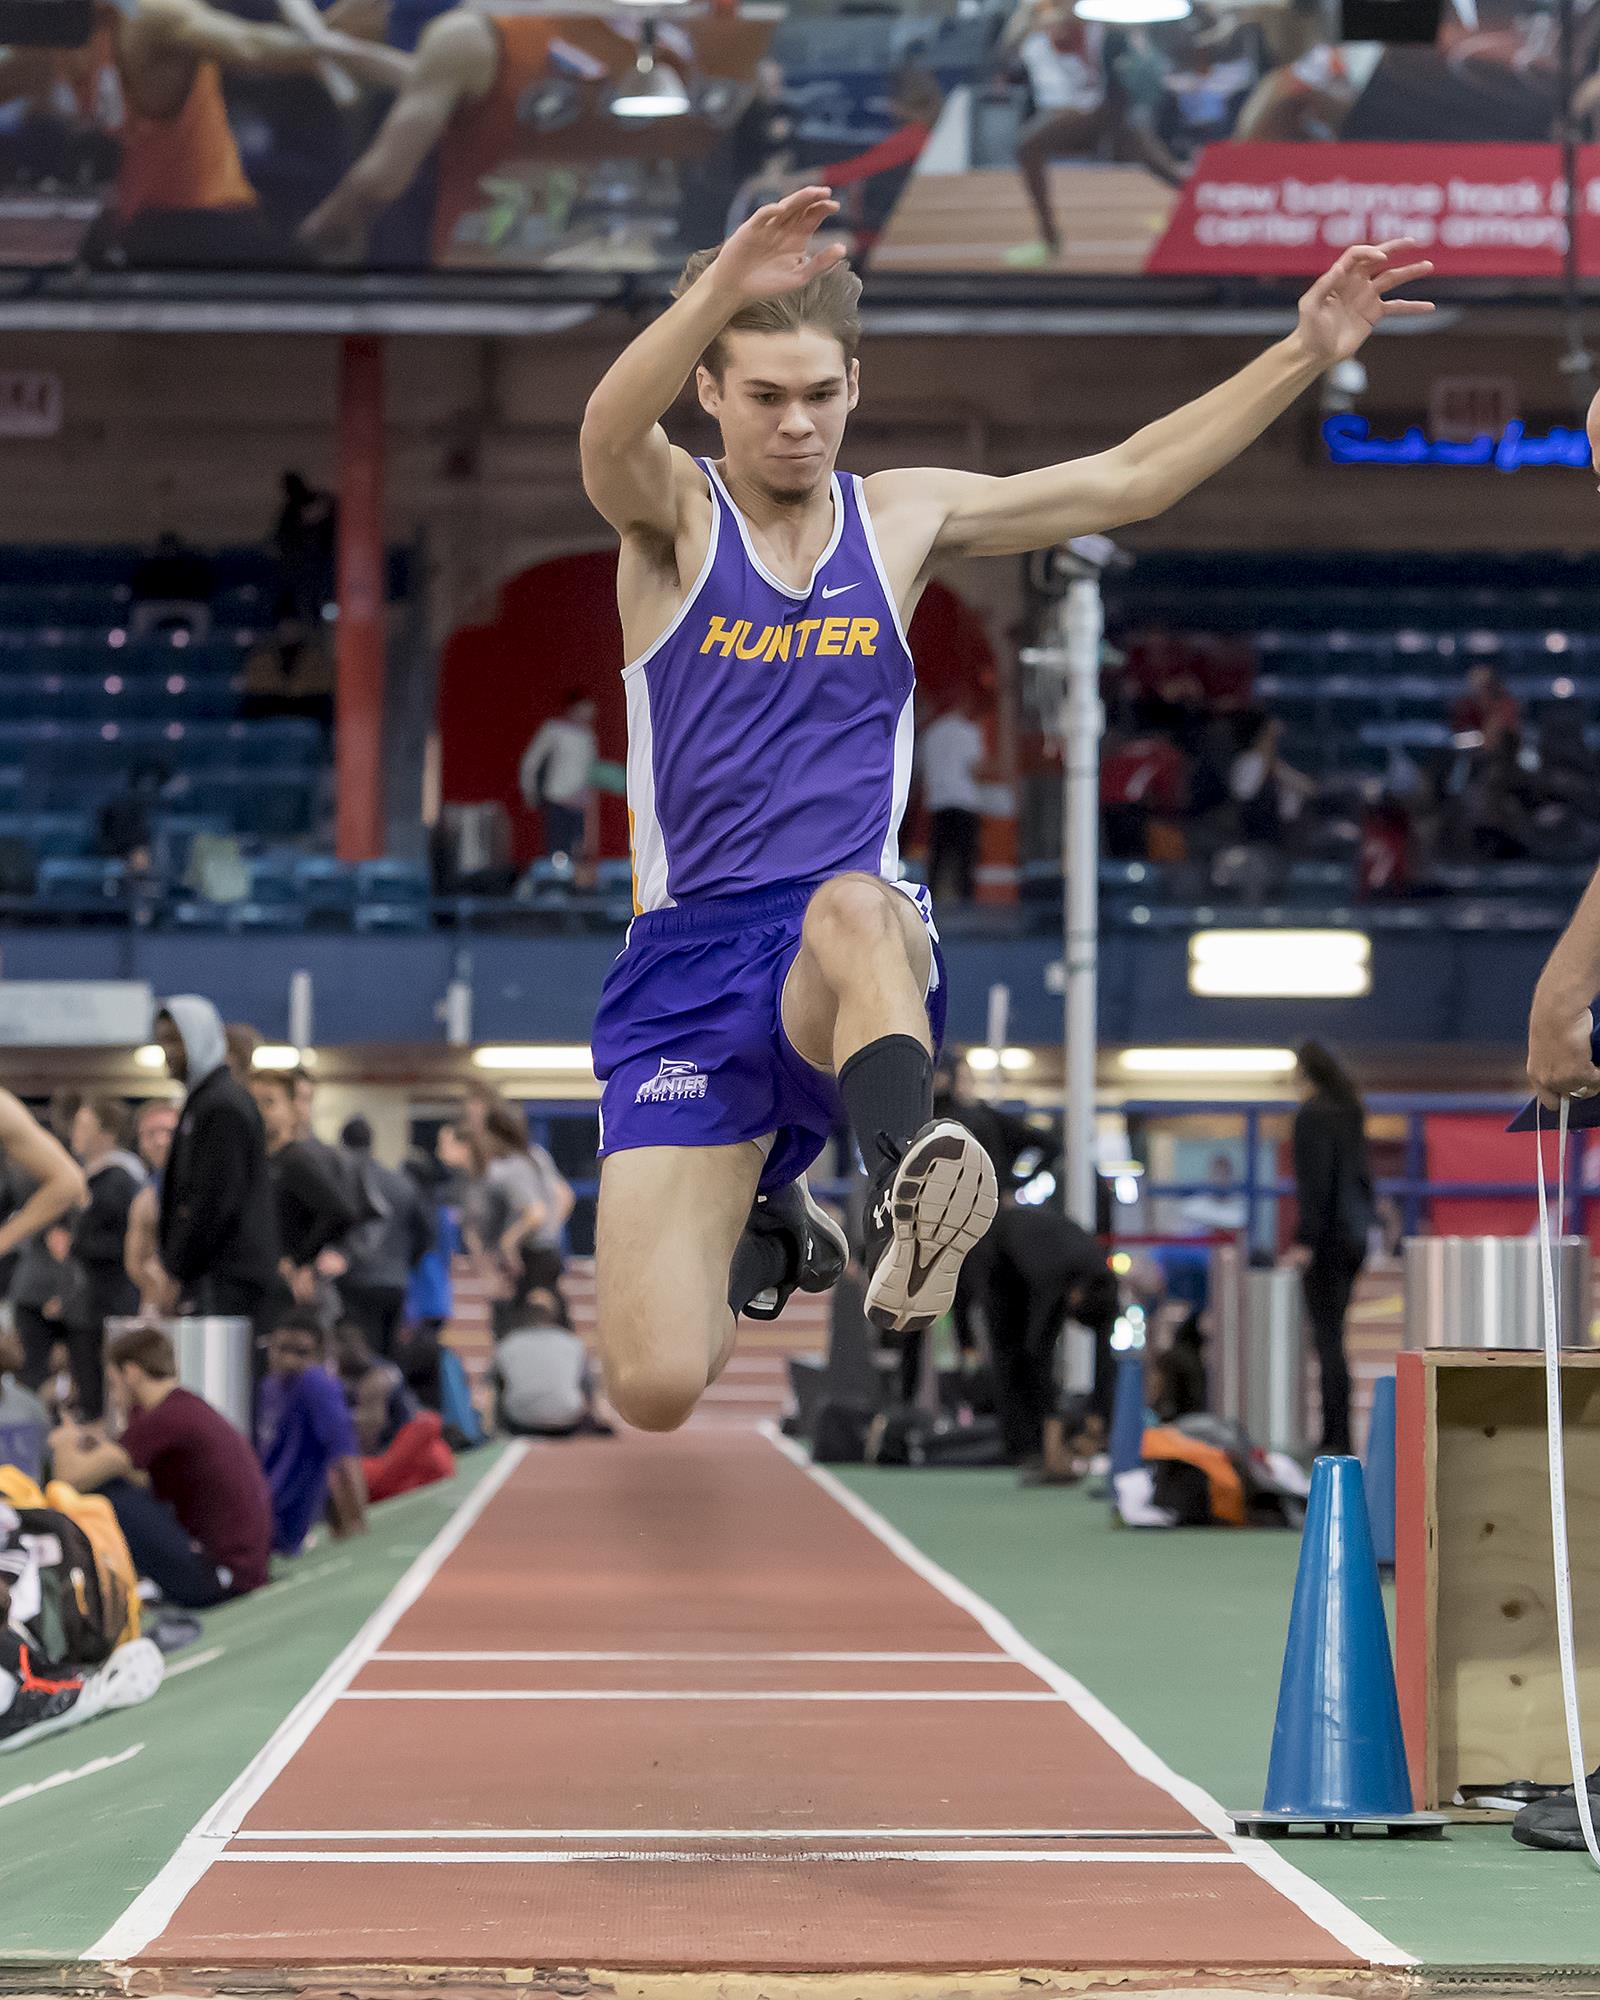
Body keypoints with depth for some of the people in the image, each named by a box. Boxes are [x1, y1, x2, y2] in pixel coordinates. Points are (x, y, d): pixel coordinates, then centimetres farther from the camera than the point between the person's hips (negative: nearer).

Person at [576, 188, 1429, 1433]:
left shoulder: (901, 518, 10)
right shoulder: (674, 517, 0)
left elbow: (1124, 481, 10)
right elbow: (608, 434, -24)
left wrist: (1306, 353, 1)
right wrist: (722, 287, -43)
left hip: (846, 963, 1)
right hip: (684, 969, -1)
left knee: (855, 907, -39)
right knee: (656, 1389, -9)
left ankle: (906, 1179, -57)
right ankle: (769, 1221, 25)